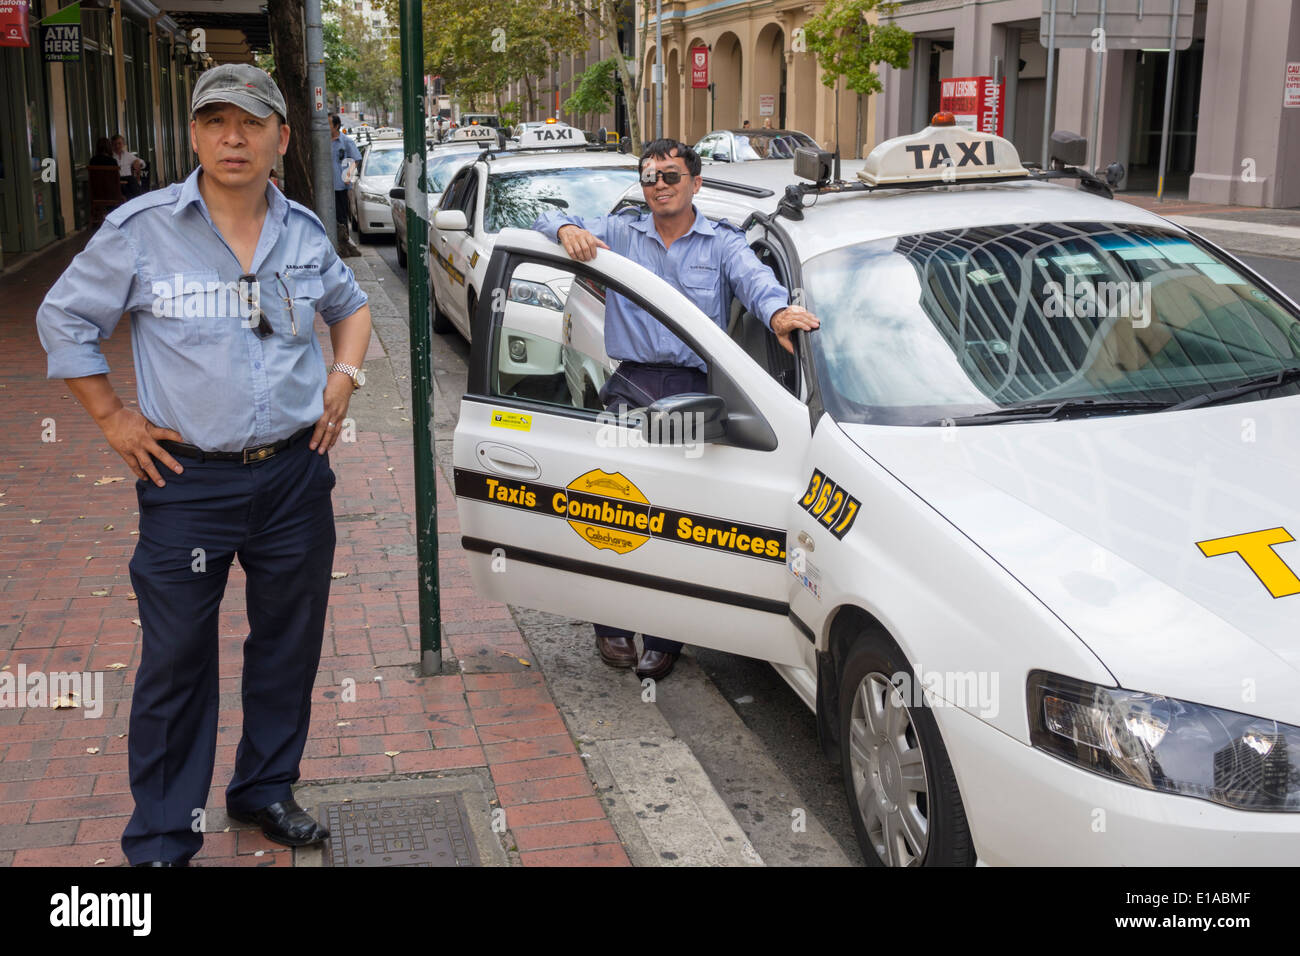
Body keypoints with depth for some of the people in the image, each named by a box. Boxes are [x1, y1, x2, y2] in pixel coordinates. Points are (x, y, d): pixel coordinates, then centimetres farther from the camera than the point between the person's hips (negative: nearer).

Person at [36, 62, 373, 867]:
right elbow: (64, 321, 4)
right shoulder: (141, 229, -6)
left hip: (296, 474, 4)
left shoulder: (304, 232, 5)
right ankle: (162, 841, 17)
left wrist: (345, 377, 8)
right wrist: (114, 417, -1)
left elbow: (351, 306, 24)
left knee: (289, 646, 14)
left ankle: (266, 789, 35)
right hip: (188, 481, -3)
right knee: (176, 663, 3)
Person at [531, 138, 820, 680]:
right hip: (632, 386, 1)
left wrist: (777, 311, -34)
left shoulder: (722, 243, 10)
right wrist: (567, 231, -12)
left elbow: (753, 278, -10)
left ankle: (663, 639, 6)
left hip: (695, 392, -1)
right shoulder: (619, 234, 16)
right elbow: (546, 223, 14)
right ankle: (612, 625, 11)